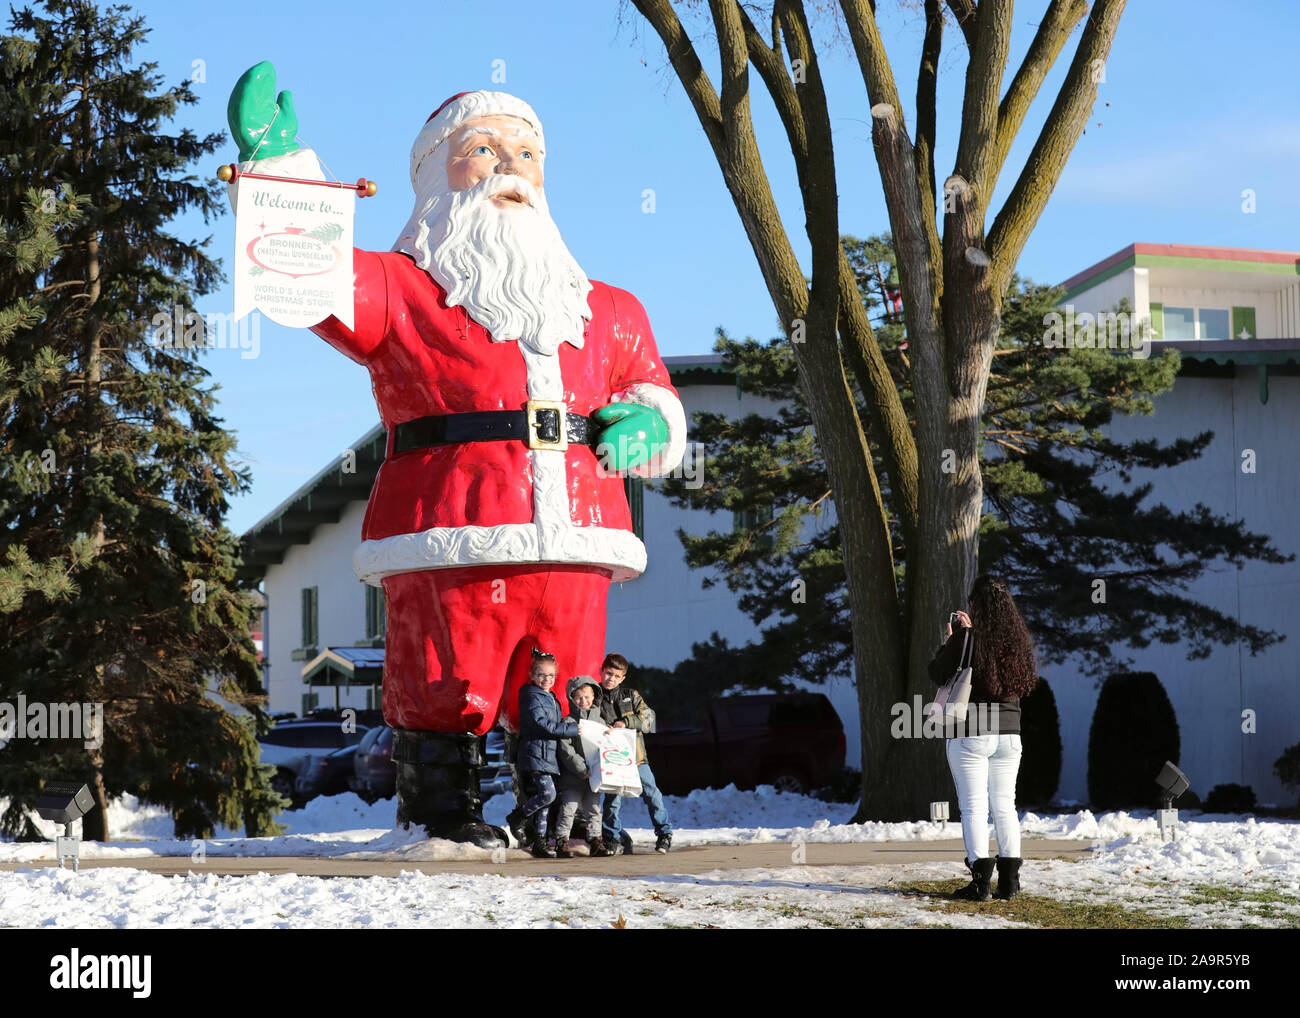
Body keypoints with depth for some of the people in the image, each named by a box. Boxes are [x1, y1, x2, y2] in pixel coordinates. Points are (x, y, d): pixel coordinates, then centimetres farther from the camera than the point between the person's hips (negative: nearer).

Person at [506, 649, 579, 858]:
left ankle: (540, 842, 9)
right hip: (535, 753, -9)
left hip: (549, 755, 9)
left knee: (544, 798, 7)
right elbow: (542, 726, -17)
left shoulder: (550, 698, 20)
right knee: (547, 793, -20)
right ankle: (517, 817, -1)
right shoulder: (532, 698, -9)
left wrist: (564, 722, 7)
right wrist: (572, 729, -13)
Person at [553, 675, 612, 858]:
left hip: (595, 776, 4)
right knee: (569, 806, -9)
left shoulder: (600, 723, 13)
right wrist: (583, 770, -19)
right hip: (573, 775, -4)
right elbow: (566, 750, -11)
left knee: (594, 808, 9)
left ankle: (595, 840, 16)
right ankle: (562, 841, -2)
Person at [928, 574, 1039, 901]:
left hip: (970, 735, -5)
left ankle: (981, 879, -9)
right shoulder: (1018, 640, 2)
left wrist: (948, 641, 12)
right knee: (1005, 805, 12)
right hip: (1009, 733, 5)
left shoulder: (964, 639, -13)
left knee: (974, 807, -2)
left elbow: (937, 674, -4)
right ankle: (1009, 880, 11)